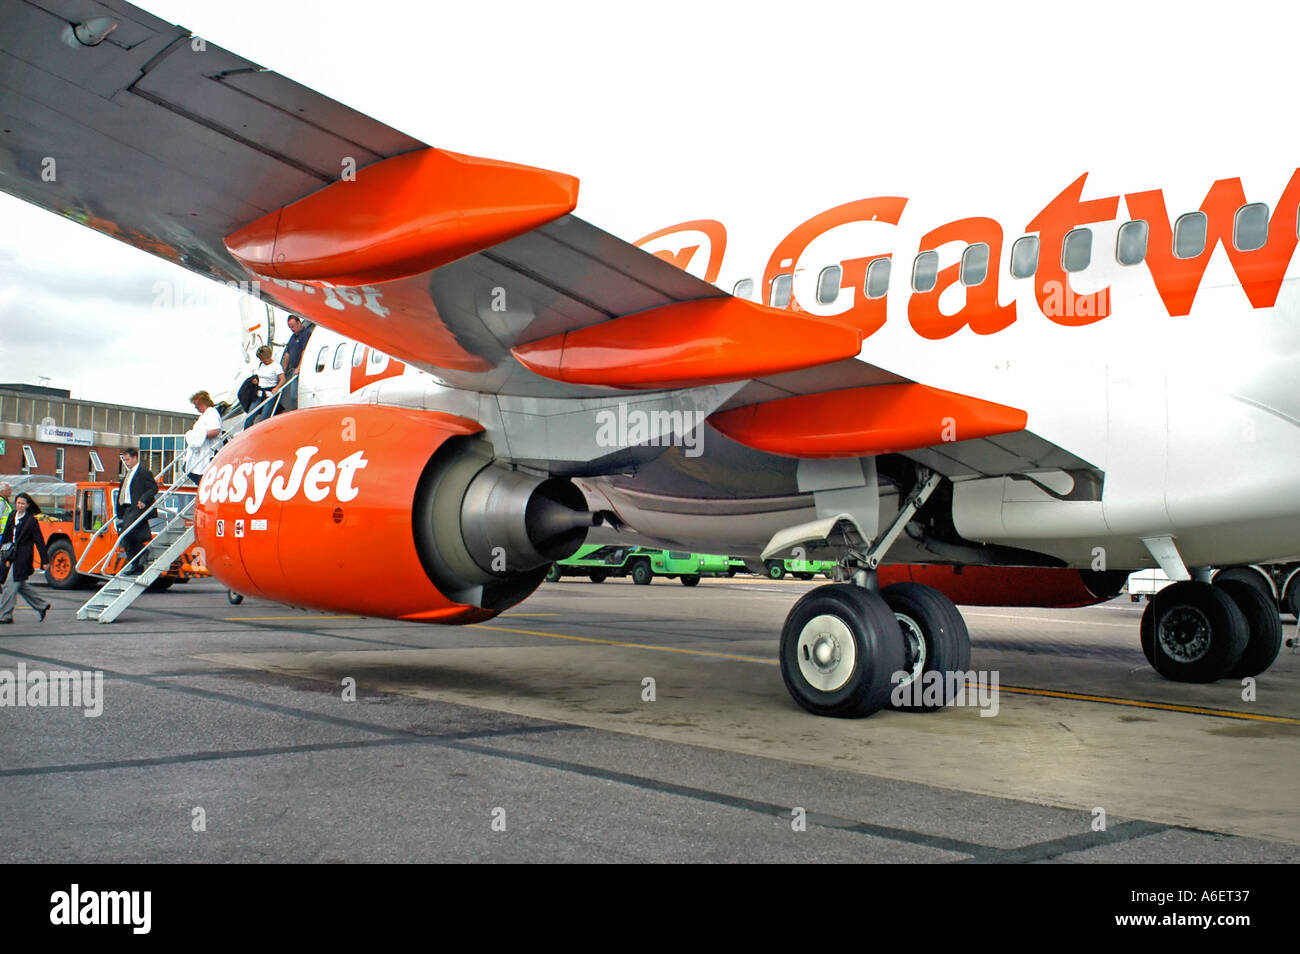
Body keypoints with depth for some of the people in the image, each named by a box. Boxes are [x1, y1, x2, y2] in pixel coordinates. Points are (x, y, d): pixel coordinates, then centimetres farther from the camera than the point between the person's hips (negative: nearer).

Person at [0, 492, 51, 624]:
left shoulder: (31, 520, -7)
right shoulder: (12, 516, 10)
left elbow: (39, 541, -7)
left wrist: (45, 560, -7)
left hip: (23, 557, -7)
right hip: (12, 556, 7)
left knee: (13, 585, -6)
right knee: (21, 585, 13)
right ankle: (42, 606, 27)